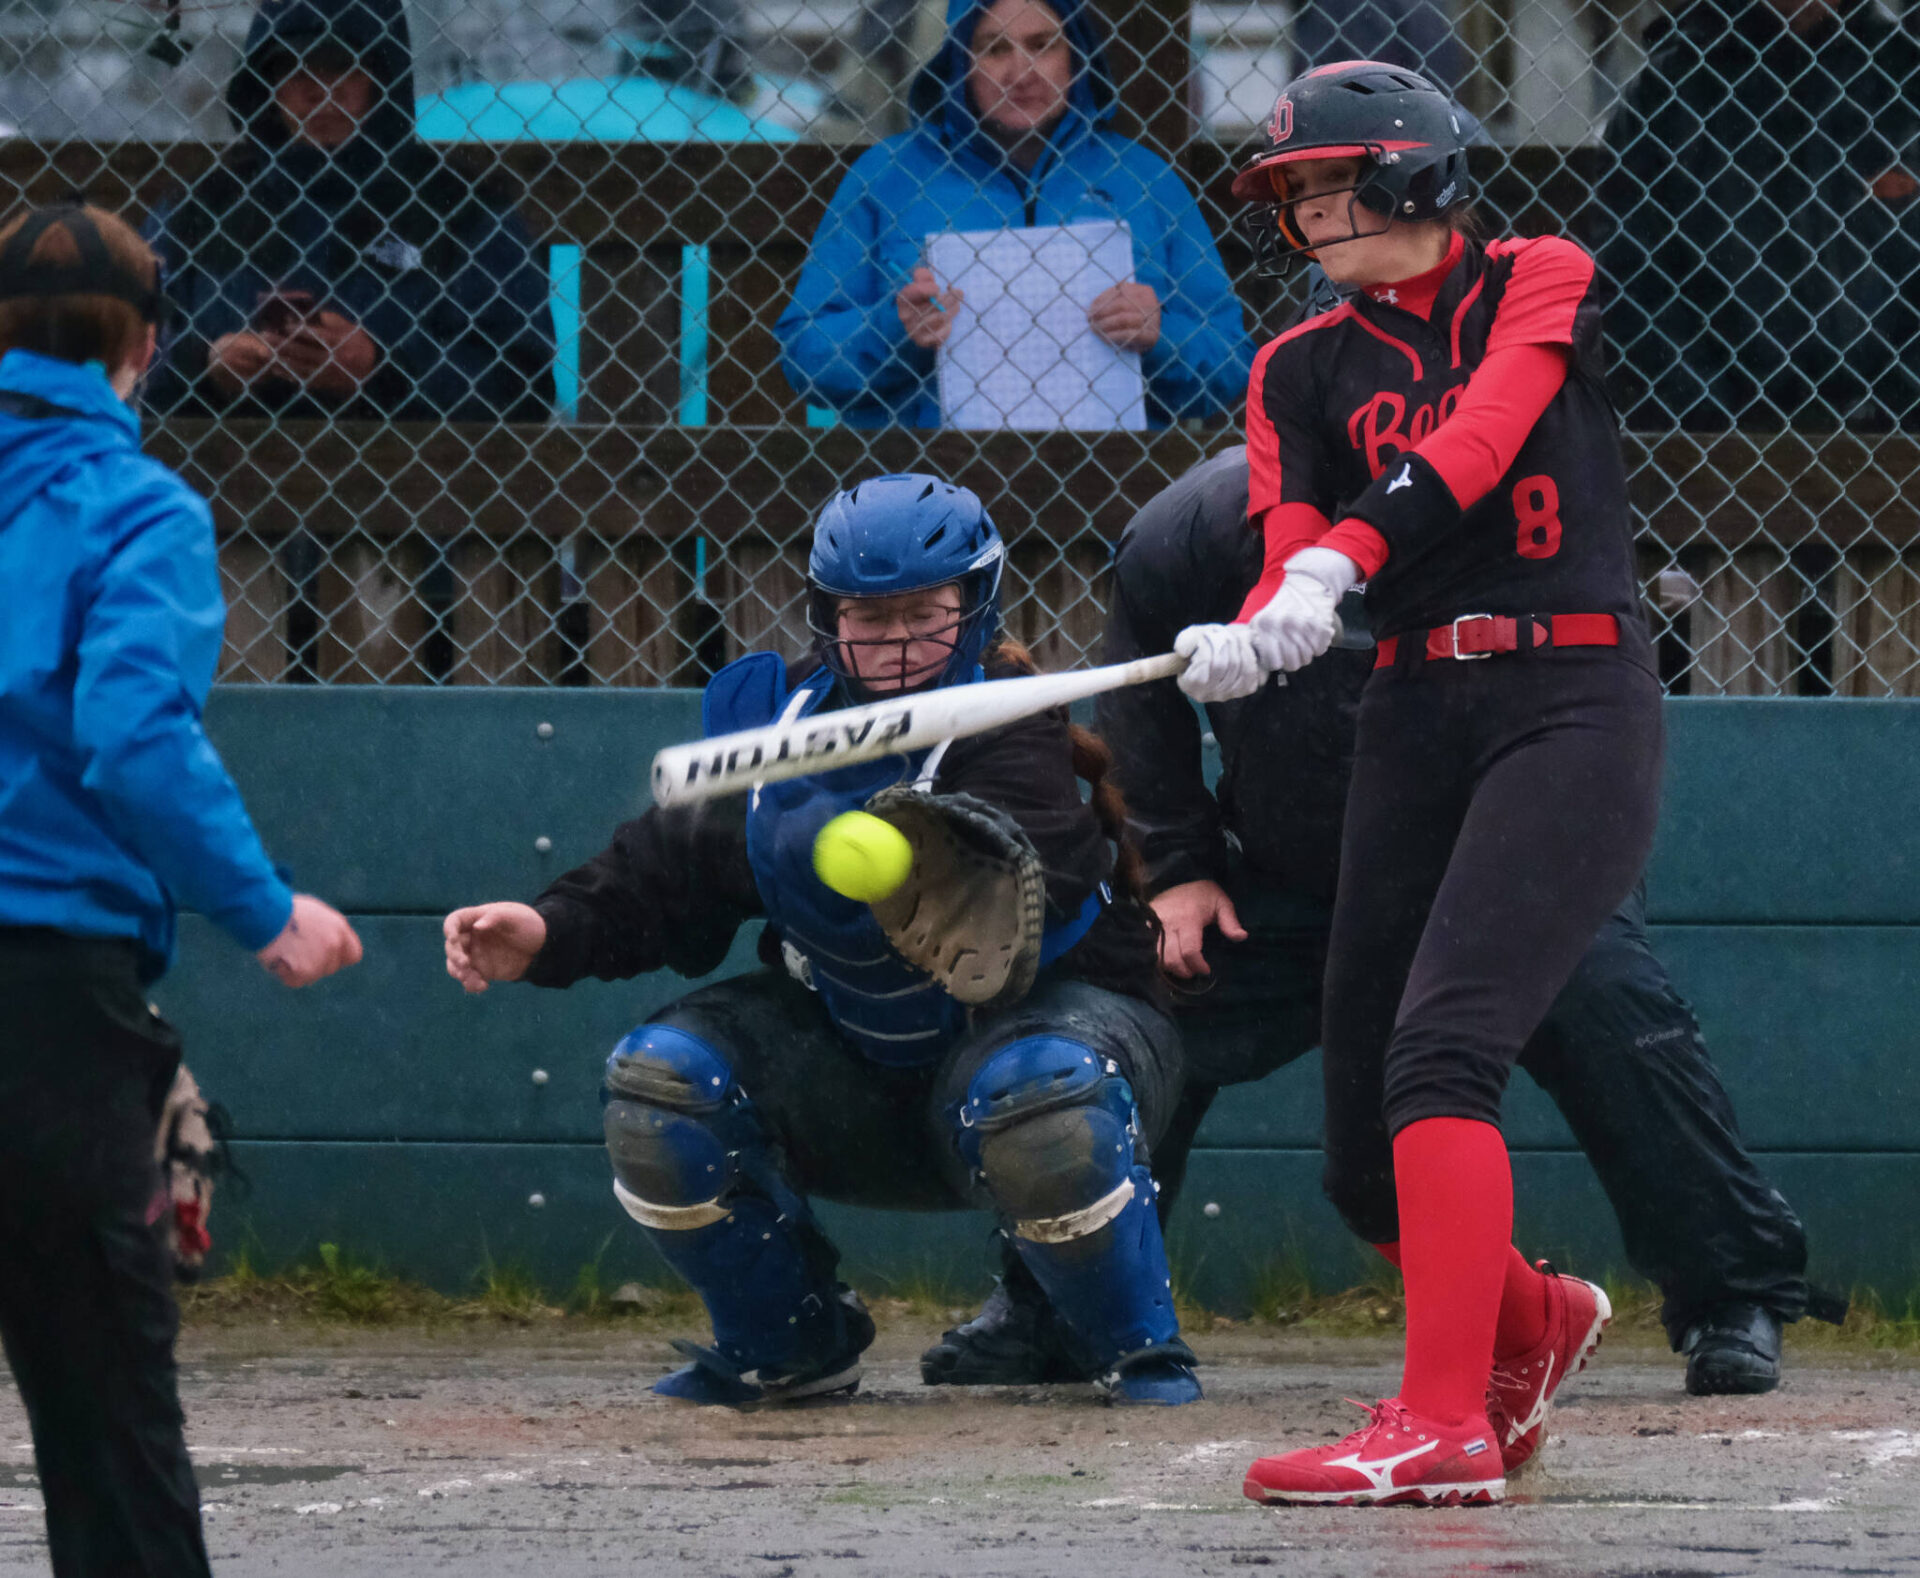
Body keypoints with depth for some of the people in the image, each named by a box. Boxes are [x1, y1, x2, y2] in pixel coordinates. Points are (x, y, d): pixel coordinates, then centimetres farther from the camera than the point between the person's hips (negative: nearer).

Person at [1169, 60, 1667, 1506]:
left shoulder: (1544, 286, 3)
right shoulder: (1304, 369, 14)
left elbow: (1479, 440, -16)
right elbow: (1291, 549, -1)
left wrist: (1341, 558, -31)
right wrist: (1248, 642, -24)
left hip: (1574, 698, -6)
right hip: (1414, 720, 6)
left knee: (1440, 1049, -25)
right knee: (1369, 1165, 3)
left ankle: (1447, 1421, -30)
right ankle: (1530, 1321, 33)